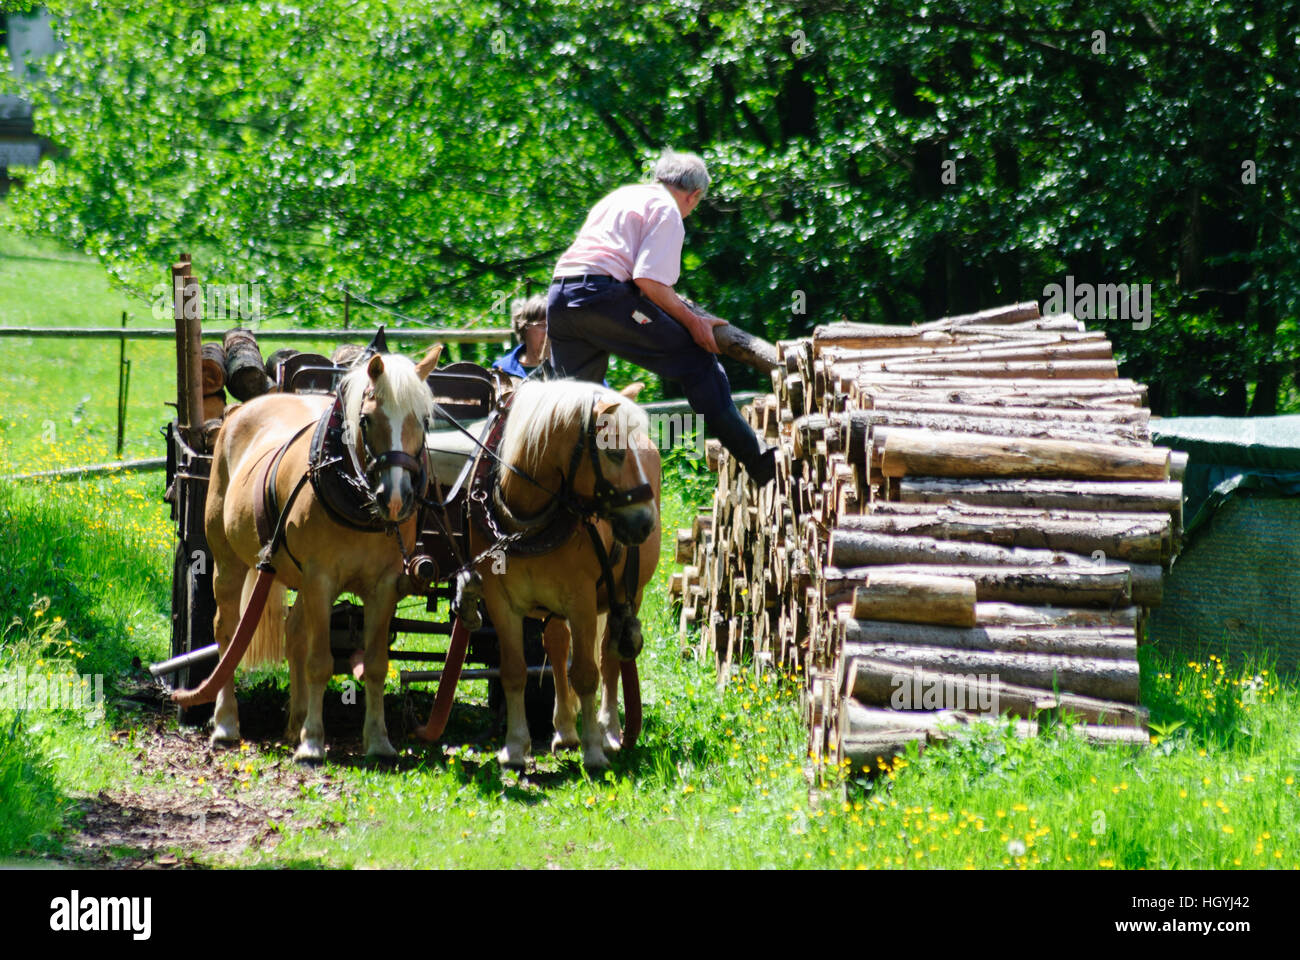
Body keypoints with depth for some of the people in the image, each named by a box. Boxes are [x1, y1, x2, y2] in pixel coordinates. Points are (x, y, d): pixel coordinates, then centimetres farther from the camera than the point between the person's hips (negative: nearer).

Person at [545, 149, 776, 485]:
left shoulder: (621, 196, 30)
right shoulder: (667, 211, 4)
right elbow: (648, 280, -10)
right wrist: (691, 320, -1)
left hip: (558, 299, 8)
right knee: (697, 362, -2)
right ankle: (756, 461, -5)